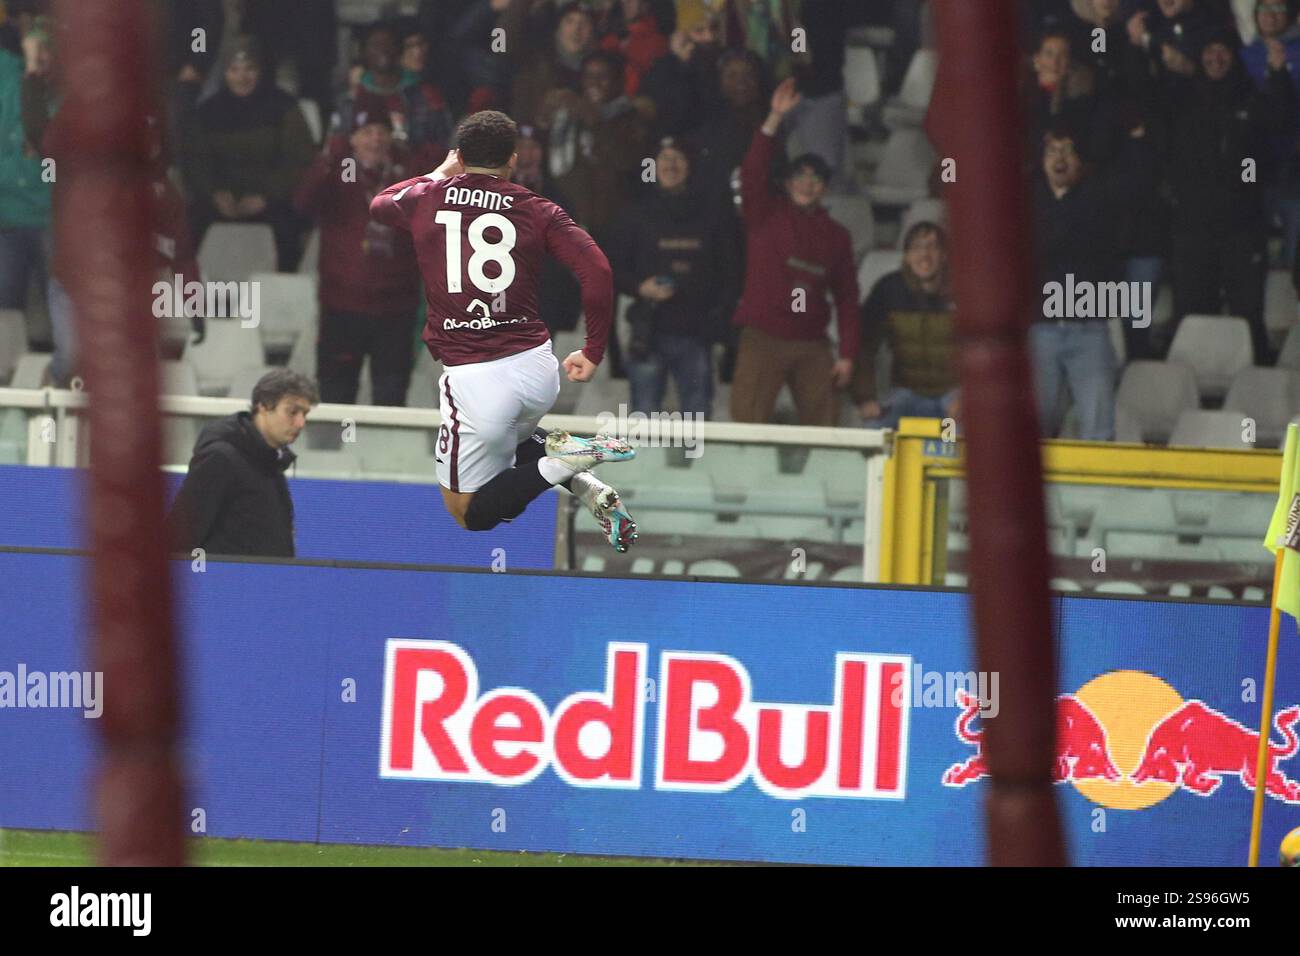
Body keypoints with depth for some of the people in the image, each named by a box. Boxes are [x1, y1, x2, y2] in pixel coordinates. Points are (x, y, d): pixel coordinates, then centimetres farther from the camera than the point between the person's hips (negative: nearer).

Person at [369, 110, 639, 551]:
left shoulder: (425, 200, 3)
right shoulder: (539, 212, 2)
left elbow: (380, 205, 27)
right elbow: (597, 272, -10)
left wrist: (438, 175, 40)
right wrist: (593, 352, -1)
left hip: (472, 378, -3)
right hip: (538, 368, 3)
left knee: (468, 511, 13)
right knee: (506, 445, 35)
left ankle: (561, 462, -13)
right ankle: (585, 480, 5)